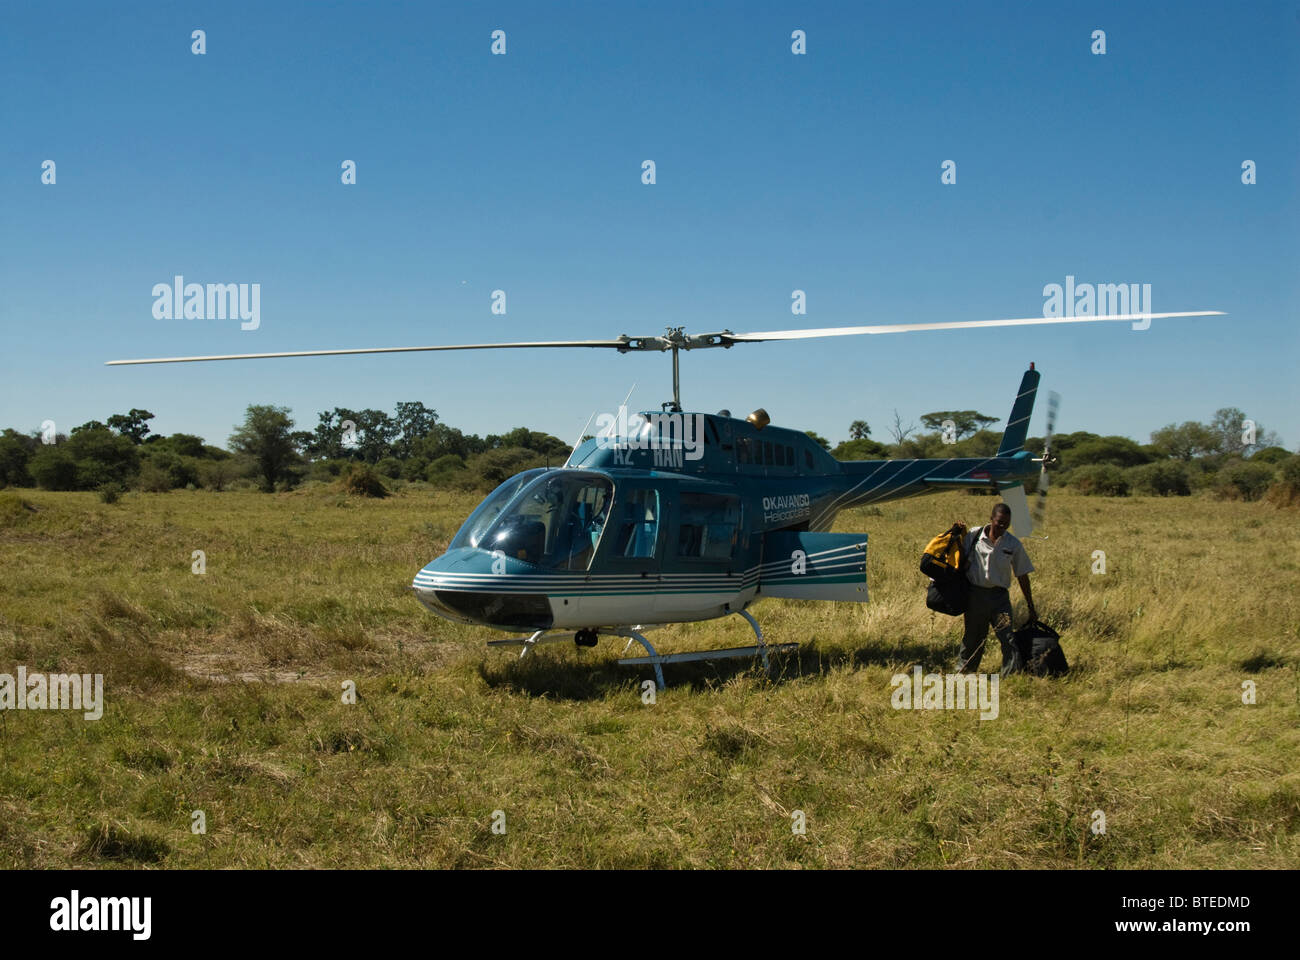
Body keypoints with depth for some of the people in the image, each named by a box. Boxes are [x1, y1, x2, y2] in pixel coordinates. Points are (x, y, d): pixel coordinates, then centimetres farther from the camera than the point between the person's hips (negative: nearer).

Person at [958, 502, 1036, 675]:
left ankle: (1013, 673, -8)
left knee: (1007, 637, -11)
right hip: (975, 594, 1)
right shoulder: (974, 536, -2)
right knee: (972, 636, 12)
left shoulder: (1014, 545, 0)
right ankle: (964, 670, 28)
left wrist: (1031, 608, 7)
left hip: (999, 596, 0)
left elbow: (1022, 576, 6)